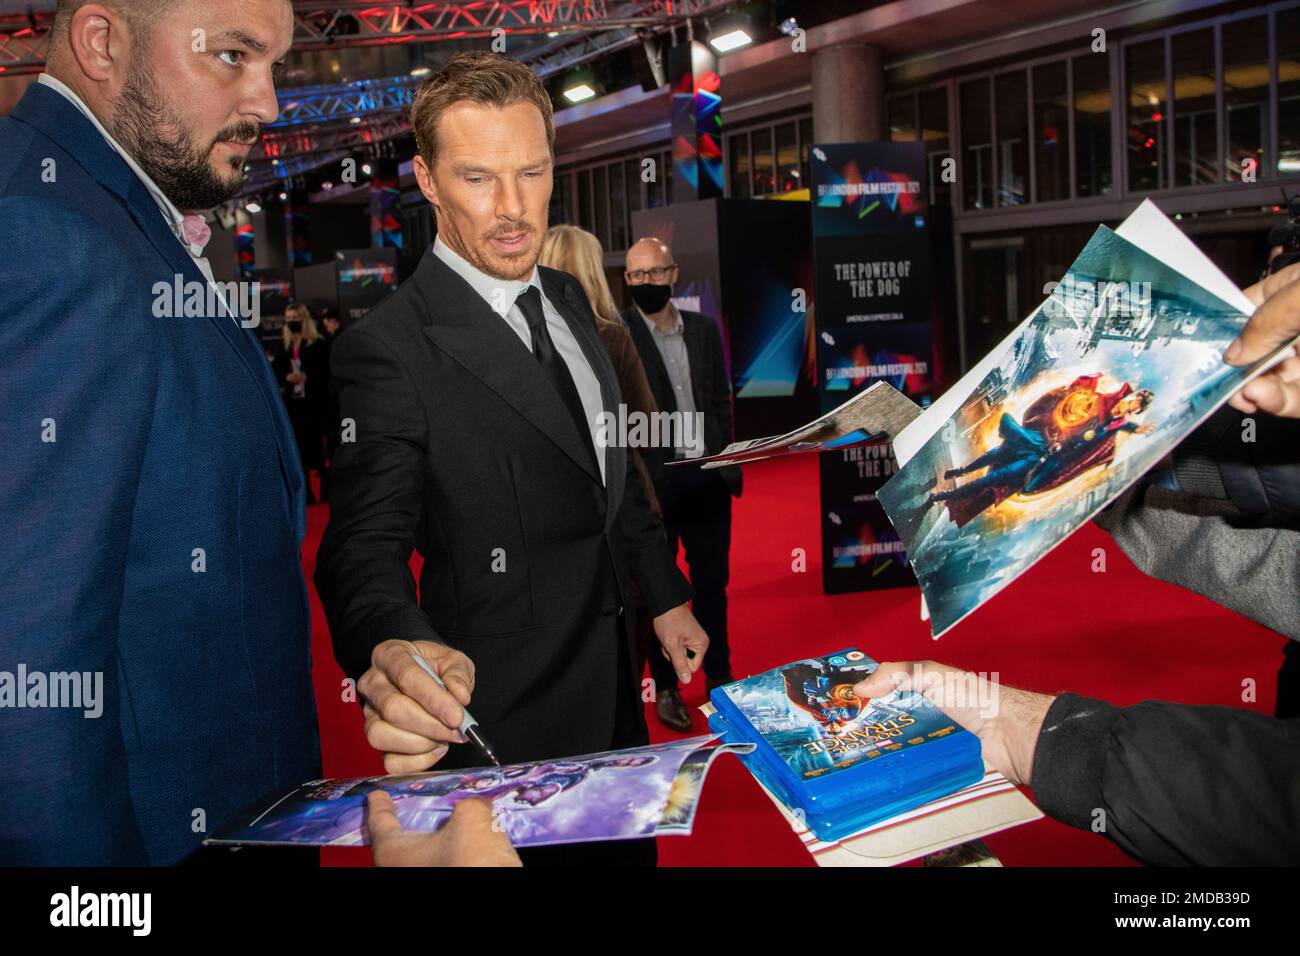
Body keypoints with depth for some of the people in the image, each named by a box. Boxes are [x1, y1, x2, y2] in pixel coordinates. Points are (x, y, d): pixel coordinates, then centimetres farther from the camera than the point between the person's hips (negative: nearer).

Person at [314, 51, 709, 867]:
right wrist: (394, 652, -47)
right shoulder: (391, 348, -20)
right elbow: (366, 545, -25)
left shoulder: (569, 299, 5)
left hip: (613, 691, 8)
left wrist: (667, 597, 15)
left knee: (631, 849, 23)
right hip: (507, 720, -7)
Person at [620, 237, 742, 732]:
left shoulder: (704, 329, 9)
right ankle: (665, 687, 20)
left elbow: (721, 399, 13)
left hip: (709, 476, 4)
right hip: (653, 480, -4)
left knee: (712, 580, 13)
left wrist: (729, 461, 7)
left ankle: (719, 676, 27)